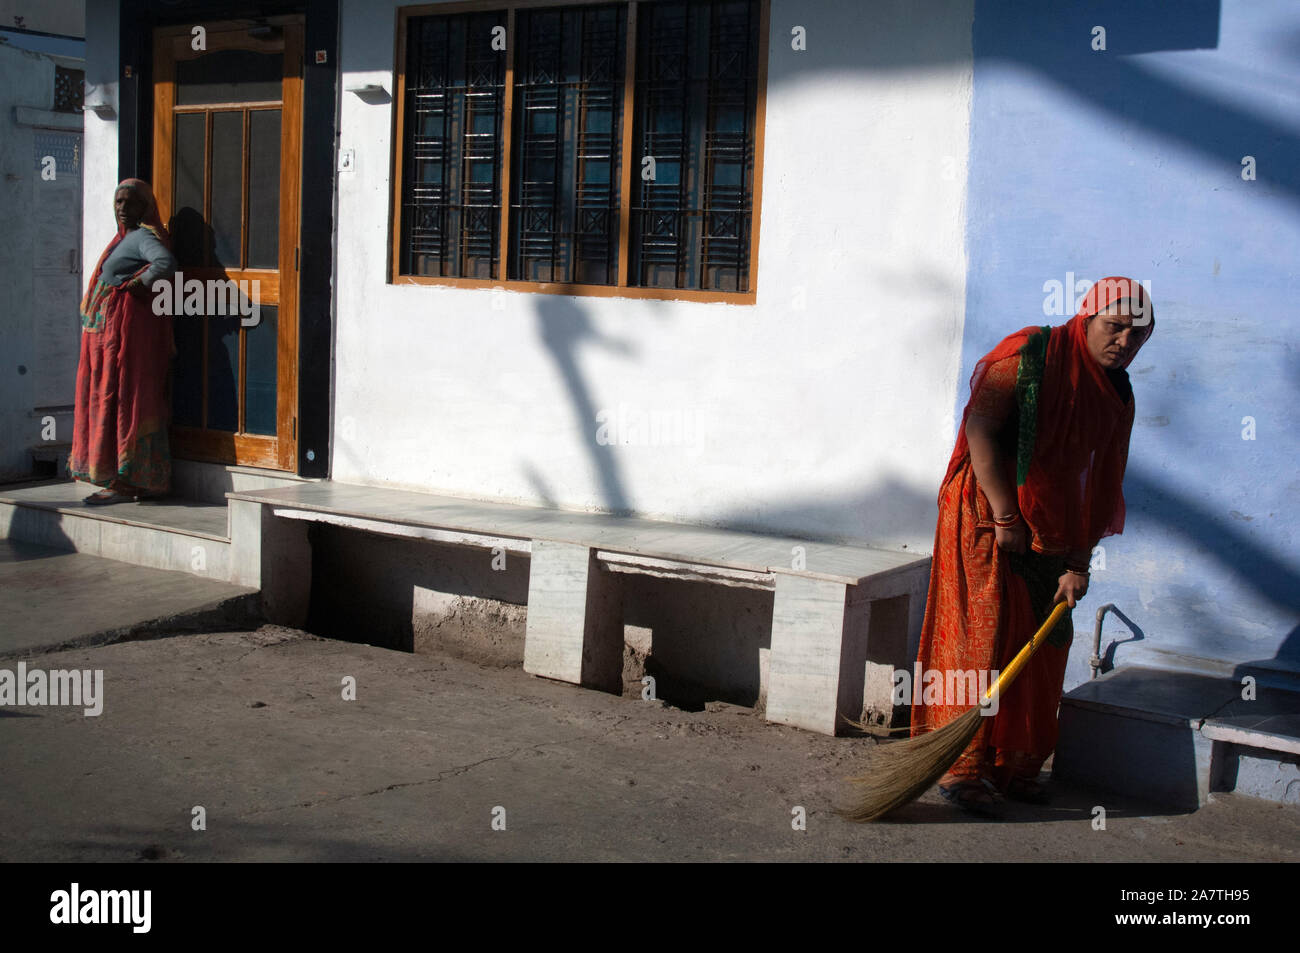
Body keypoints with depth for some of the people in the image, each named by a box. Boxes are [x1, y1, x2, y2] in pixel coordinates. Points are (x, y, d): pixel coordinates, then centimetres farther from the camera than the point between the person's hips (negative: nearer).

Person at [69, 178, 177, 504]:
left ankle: (124, 483, -5)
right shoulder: (125, 236, 19)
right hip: (107, 328, 10)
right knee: (105, 397, 11)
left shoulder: (143, 236, -11)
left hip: (128, 327, -10)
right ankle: (122, 480, 16)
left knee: (120, 398, -8)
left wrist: (138, 283, -17)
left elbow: (166, 263, -31)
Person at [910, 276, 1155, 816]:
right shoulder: (1029, 355, -11)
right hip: (988, 519, -7)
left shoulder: (1117, 396, 9)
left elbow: (1100, 487, 8)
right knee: (982, 642, -9)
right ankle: (963, 770, -3)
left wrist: (1077, 562, 0)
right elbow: (979, 428, -18)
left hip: (1050, 535, 7)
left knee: (1042, 647, 9)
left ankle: (1015, 769, 21)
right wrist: (1005, 518, -20)